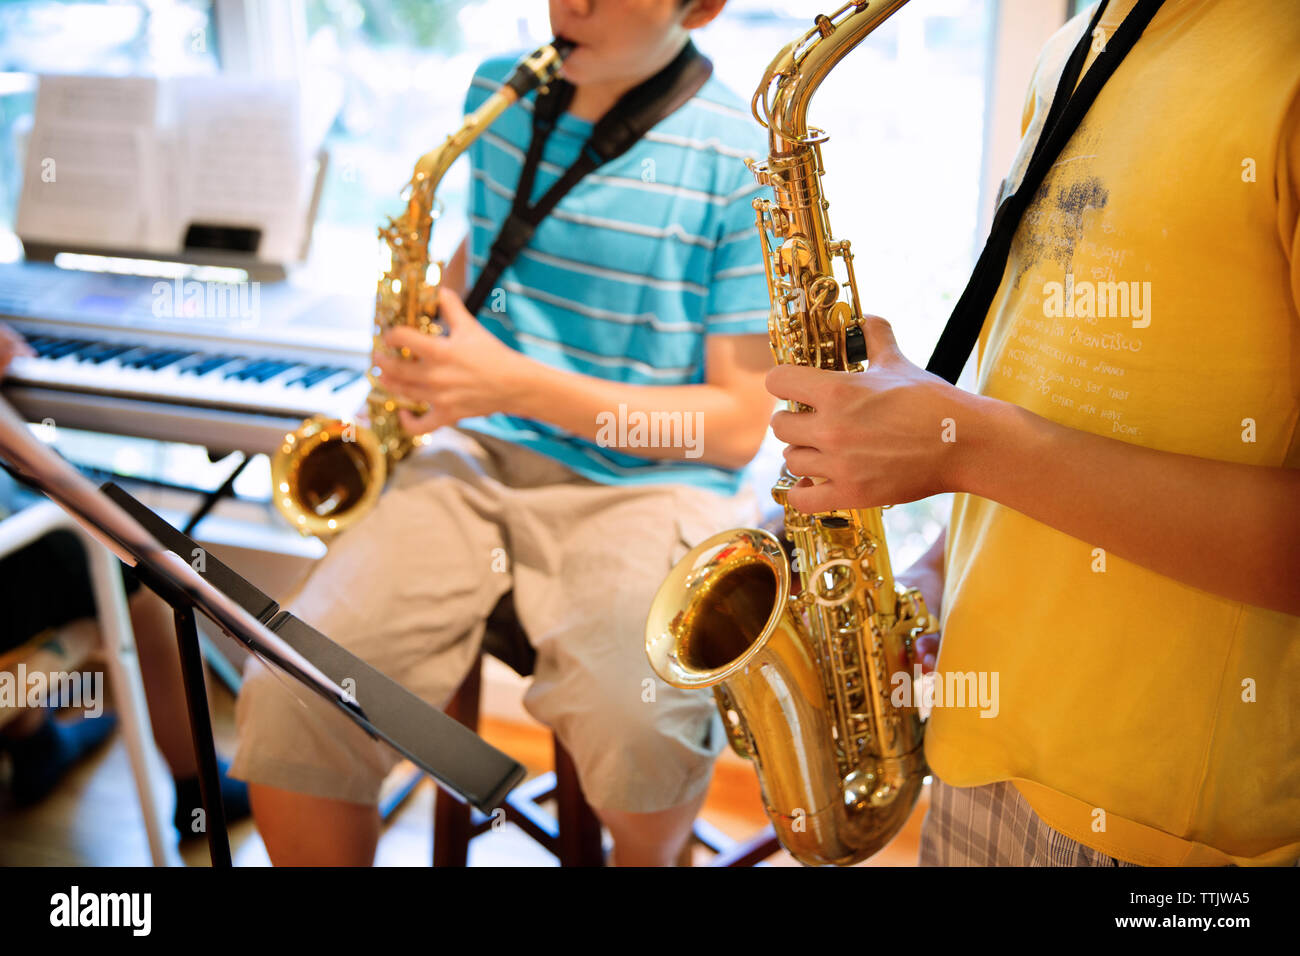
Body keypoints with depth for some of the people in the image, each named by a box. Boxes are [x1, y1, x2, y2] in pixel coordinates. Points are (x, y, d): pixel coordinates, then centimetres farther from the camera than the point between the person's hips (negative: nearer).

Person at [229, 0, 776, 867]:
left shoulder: (741, 160, -8)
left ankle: (648, 859, 6)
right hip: (481, 453, 4)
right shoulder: (498, 94, 8)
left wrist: (520, 384, -15)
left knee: (637, 725, -31)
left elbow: (740, 423, -8)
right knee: (290, 698, -19)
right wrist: (425, 328, 8)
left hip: (648, 479, -3)